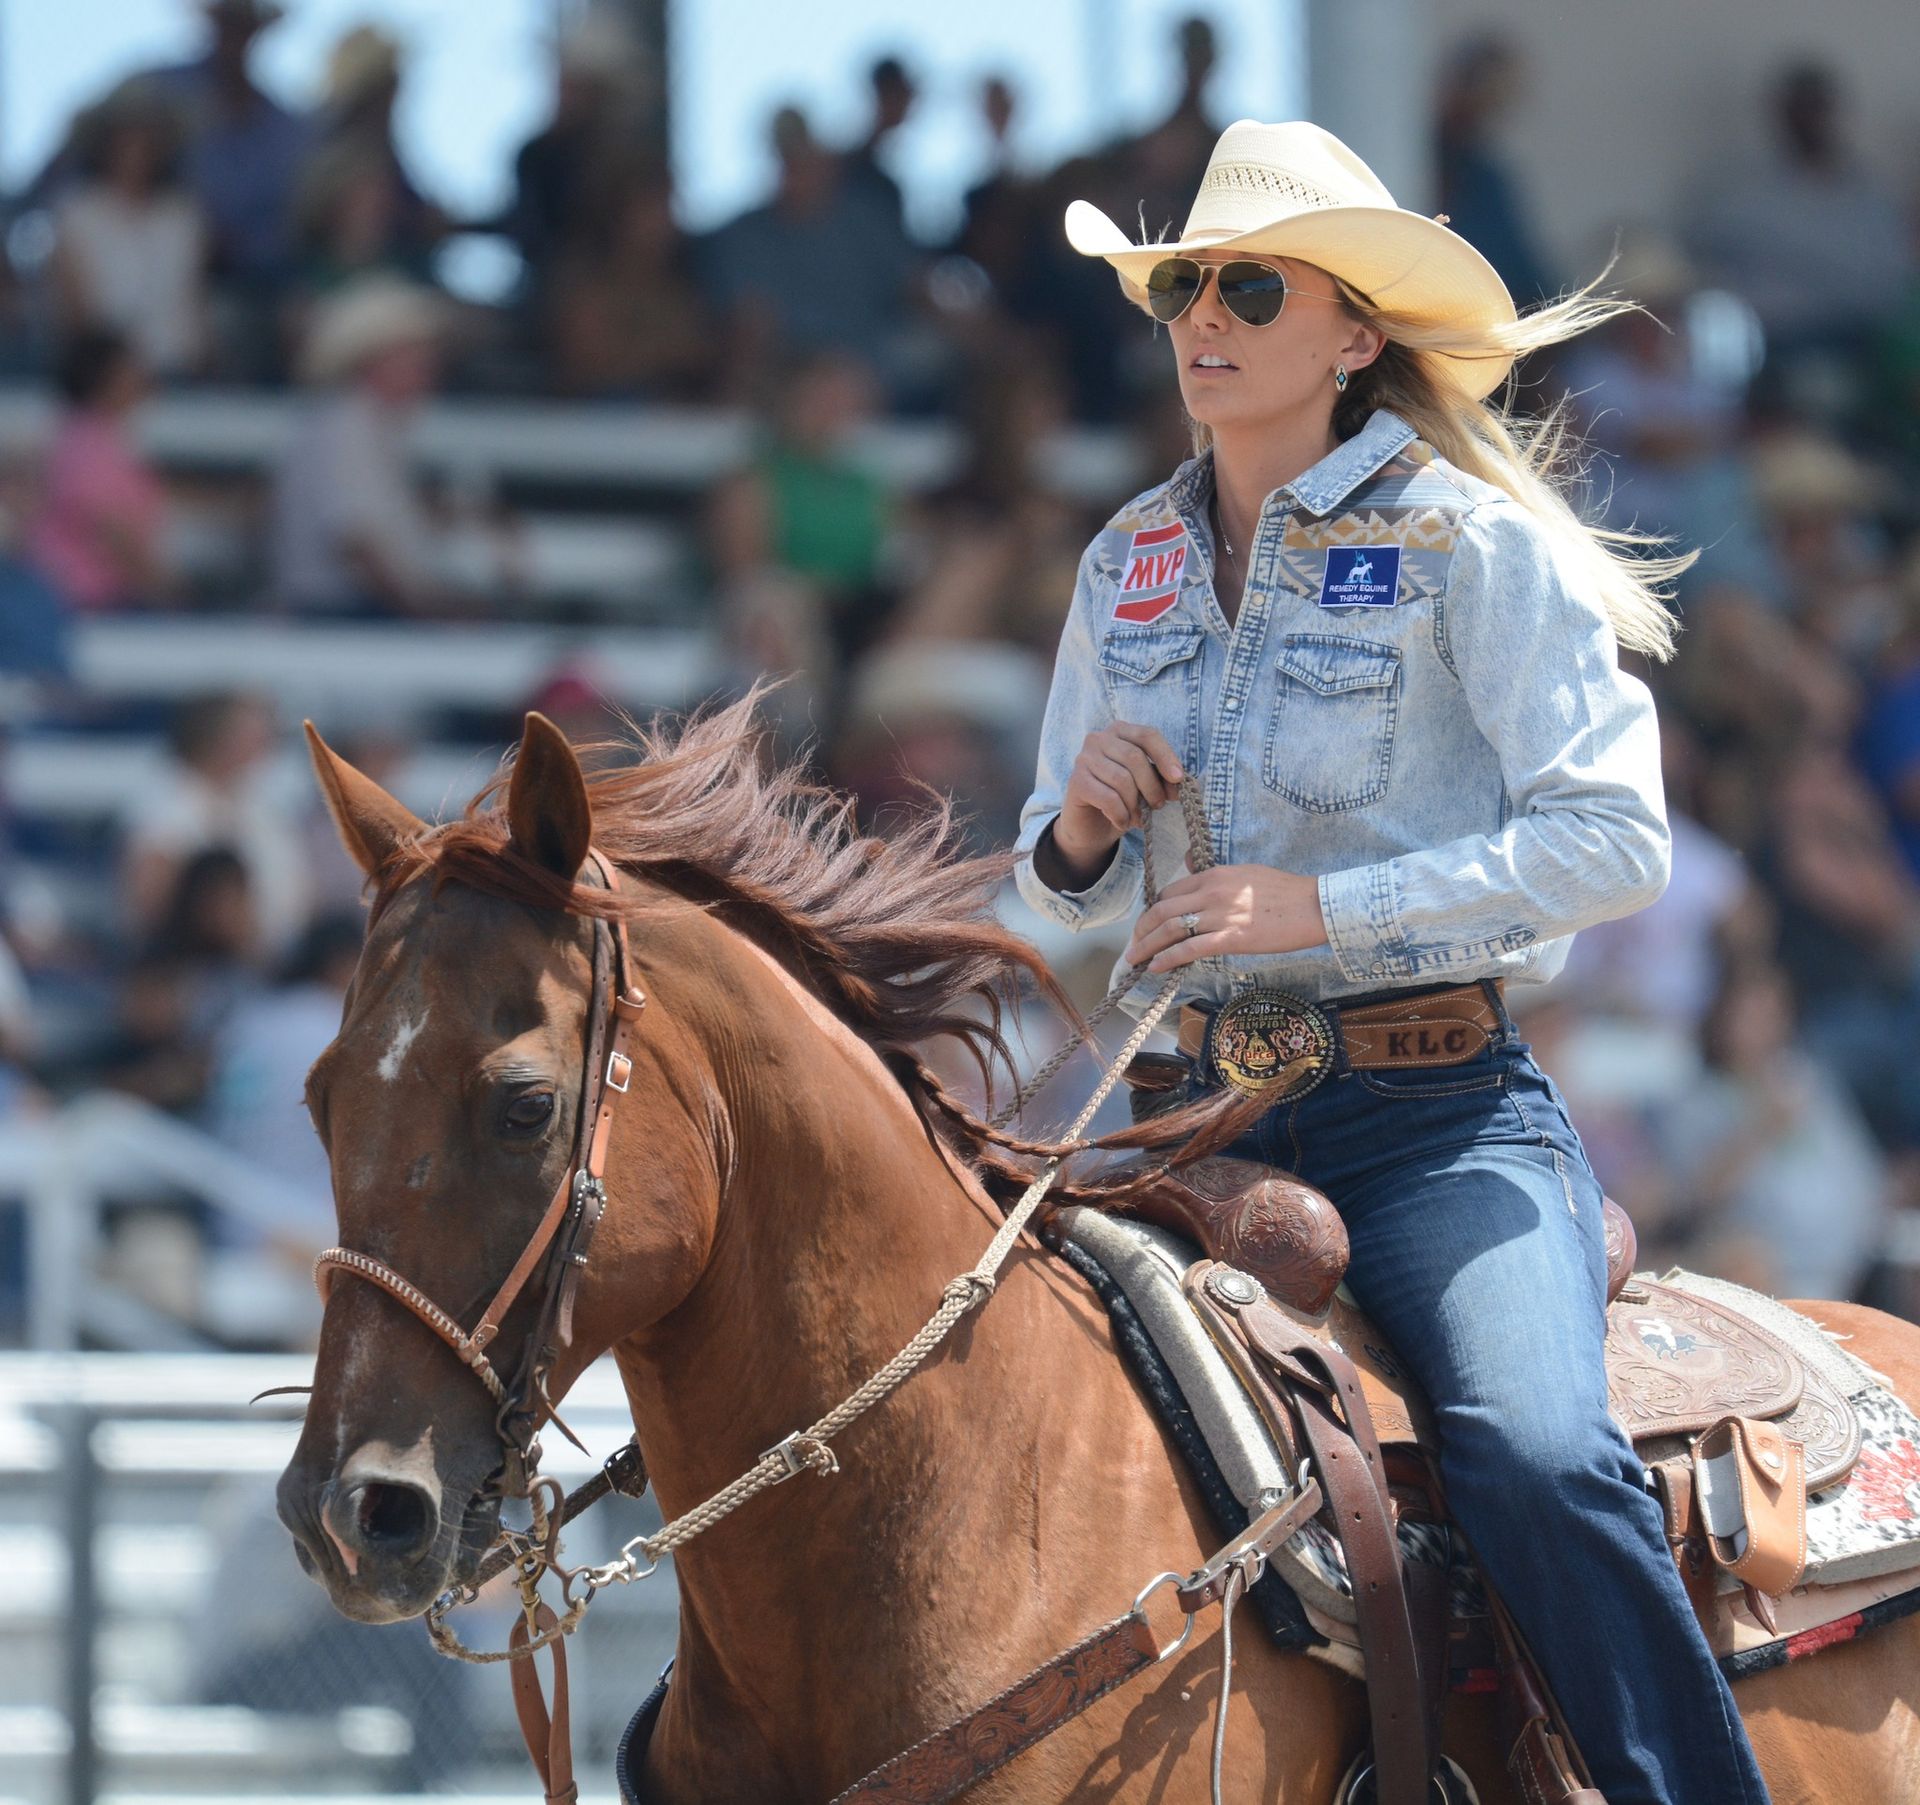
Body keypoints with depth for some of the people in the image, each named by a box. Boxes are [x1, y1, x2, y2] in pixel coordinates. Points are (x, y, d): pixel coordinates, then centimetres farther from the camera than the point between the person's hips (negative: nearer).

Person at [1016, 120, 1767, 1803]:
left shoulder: (1468, 544, -5)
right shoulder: (1132, 564, 13)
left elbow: (1613, 837, -13)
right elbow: (1067, 891, 22)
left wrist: (1327, 905, -19)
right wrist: (1080, 829, -4)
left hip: (1438, 1109, -6)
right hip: (1210, 1102, 6)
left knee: (1536, 1453, -30)